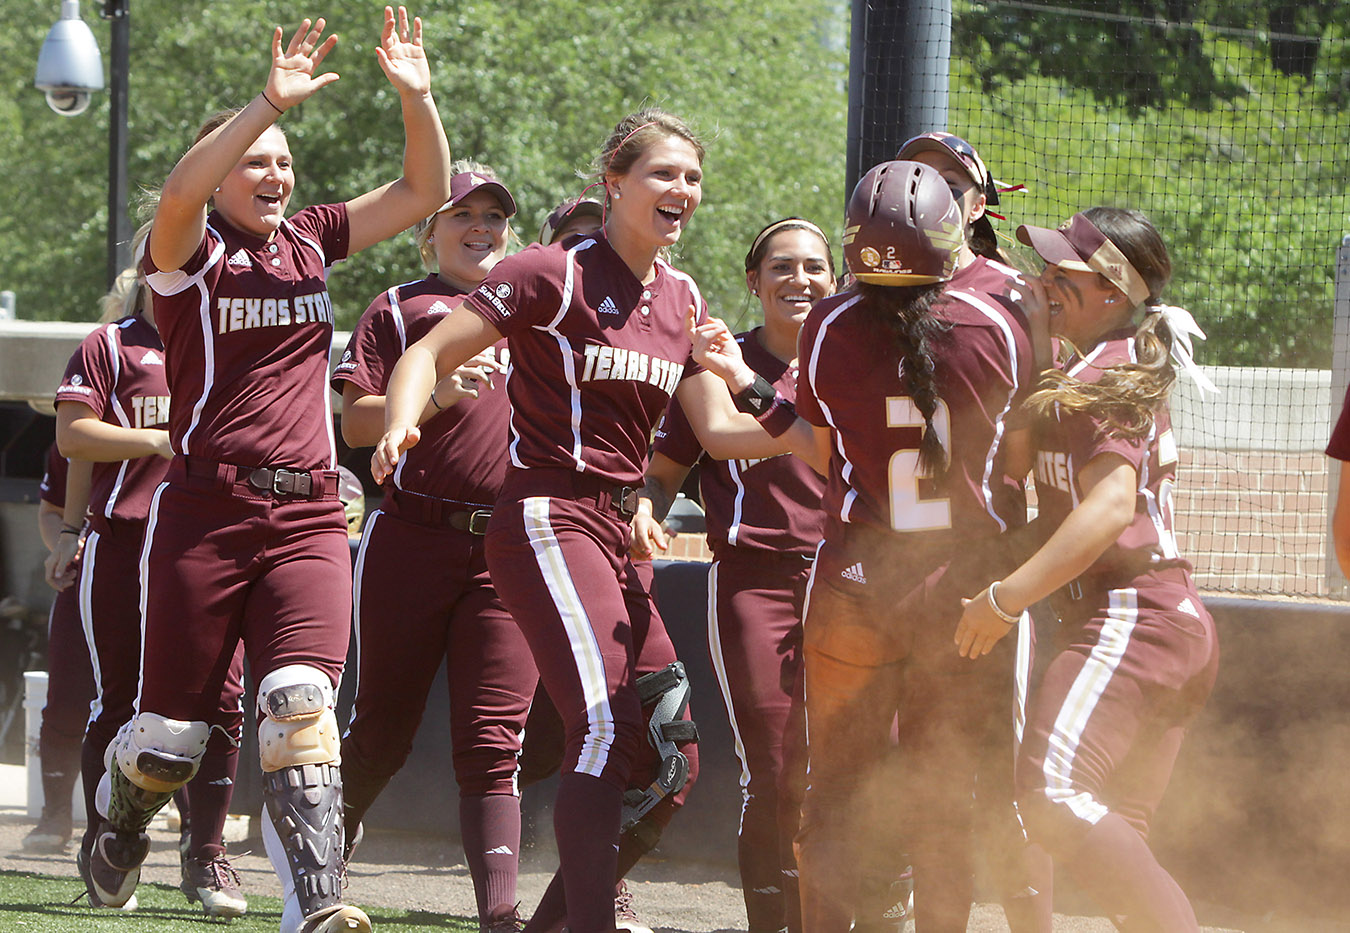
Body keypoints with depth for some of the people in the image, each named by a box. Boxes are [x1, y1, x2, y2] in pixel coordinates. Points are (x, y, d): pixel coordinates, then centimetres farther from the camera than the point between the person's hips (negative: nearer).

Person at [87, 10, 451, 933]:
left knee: (302, 702, -16)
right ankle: (123, 831, 38)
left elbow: (425, 192, 13)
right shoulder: (192, 252, -2)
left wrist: (418, 98, -5)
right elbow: (179, 194, -26)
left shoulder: (311, 241, 14)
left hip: (308, 517, 3)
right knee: (173, 731, 4)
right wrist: (270, 104, -35)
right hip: (205, 513, -3)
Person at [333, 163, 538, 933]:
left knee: (493, 739, -7)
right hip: (415, 540, -2)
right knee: (383, 730, 4)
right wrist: (436, 395, -16)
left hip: (509, 549, 2)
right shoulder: (399, 310, 9)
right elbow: (357, 422, 0)